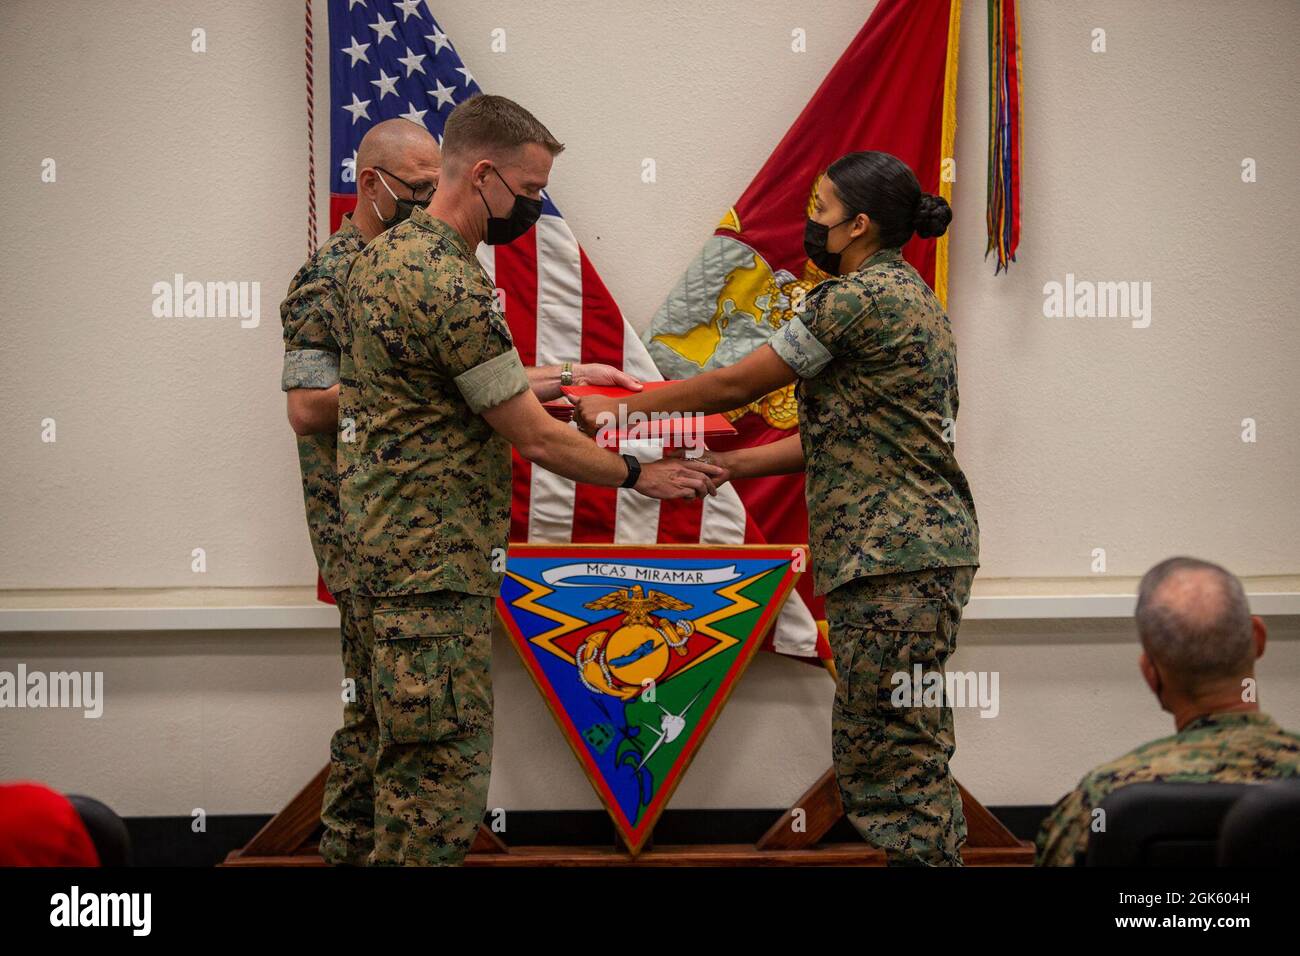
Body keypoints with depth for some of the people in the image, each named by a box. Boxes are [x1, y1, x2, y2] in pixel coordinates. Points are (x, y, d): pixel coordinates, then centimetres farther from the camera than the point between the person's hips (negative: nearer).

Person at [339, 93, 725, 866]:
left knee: (414, 766, 17)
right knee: (445, 775, -5)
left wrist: (537, 386, 24)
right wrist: (642, 476, -1)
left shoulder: (384, 253, 10)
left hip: (384, 537, 10)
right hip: (436, 562, -10)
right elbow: (537, 440, -15)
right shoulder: (453, 287, -19)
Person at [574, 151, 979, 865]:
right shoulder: (908, 294, 19)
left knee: (894, 750, -5)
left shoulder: (858, 298, -12)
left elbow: (738, 385, -6)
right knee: (895, 747, 13)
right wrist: (726, 465, 17)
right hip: (913, 546, 10)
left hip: (897, 555, -10)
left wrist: (620, 410, 5)